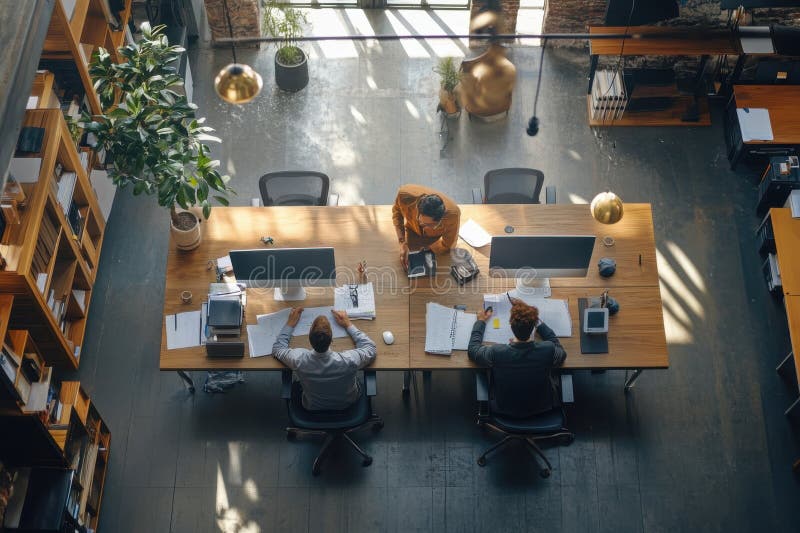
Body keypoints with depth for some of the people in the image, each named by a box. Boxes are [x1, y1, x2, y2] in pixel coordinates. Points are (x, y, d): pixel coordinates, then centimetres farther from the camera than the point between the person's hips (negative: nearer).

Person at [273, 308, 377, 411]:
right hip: (347, 405, -1)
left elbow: (278, 348, -11)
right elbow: (371, 349, -16)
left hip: (312, 407, 1)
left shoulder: (299, 360, -35)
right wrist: (348, 324, -10)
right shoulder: (348, 361, -39)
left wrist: (290, 323, -2)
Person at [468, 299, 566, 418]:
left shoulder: (496, 353, -31)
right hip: (541, 410, 0)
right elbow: (561, 353, -4)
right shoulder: (548, 350, -31)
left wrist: (481, 321, 7)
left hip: (505, 411, 0)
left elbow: (472, 349, -8)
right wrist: (536, 322, -1)